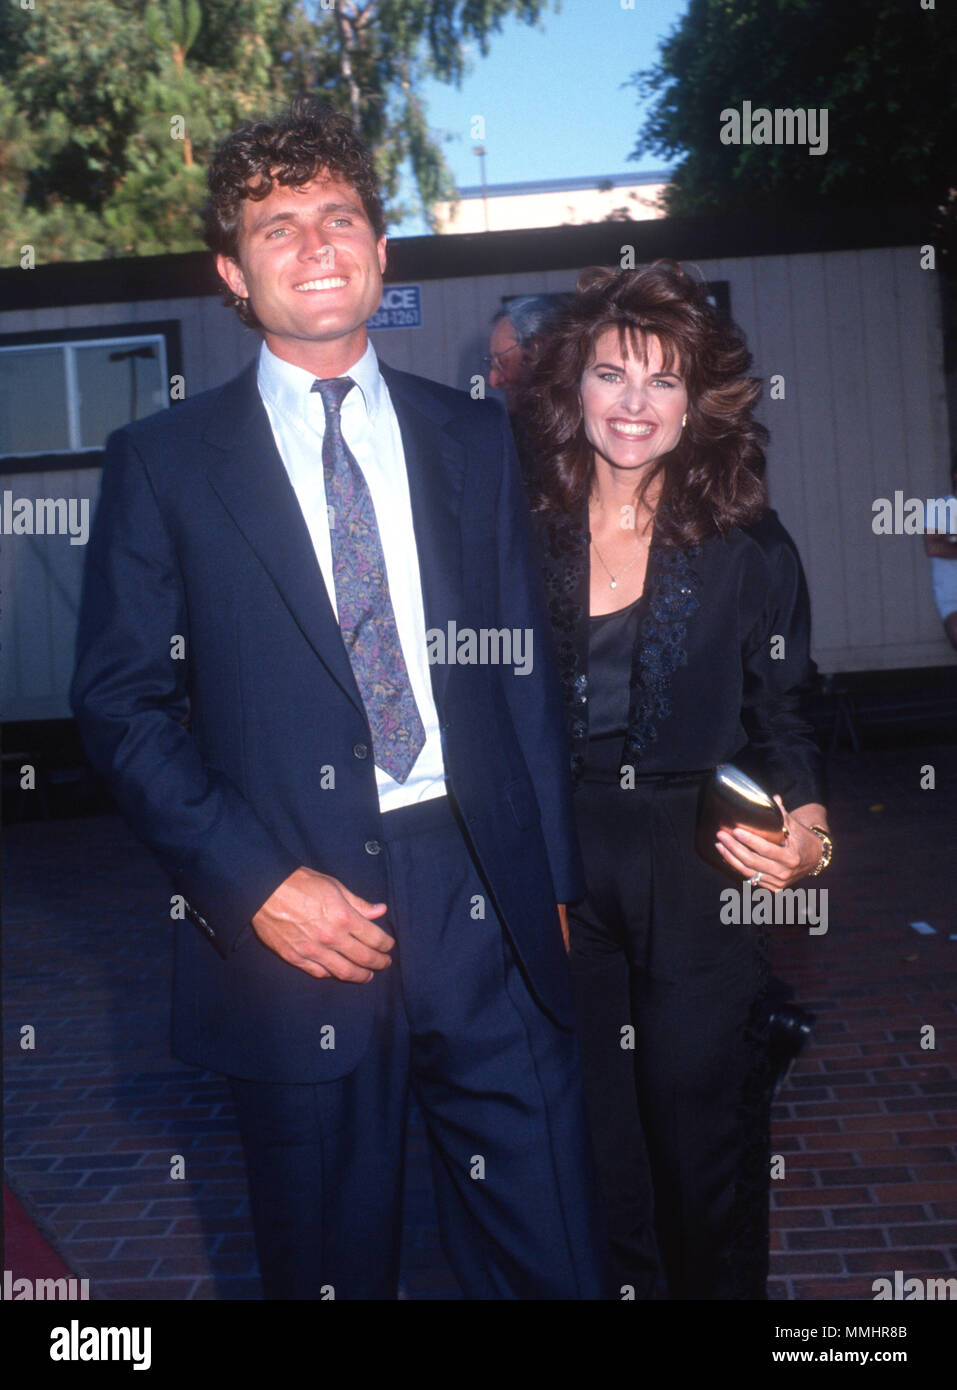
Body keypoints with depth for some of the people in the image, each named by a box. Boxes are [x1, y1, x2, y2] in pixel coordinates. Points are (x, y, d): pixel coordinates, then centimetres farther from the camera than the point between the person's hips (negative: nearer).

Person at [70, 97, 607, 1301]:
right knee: (329, 1263, 15)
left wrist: (550, 881, 8)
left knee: (554, 1259, 7)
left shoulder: (471, 439, 10)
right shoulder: (163, 464, 2)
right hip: (290, 925, -1)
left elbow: (526, 669, 11)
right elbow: (120, 704, -1)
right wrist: (257, 882, -12)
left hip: (480, 898, 2)